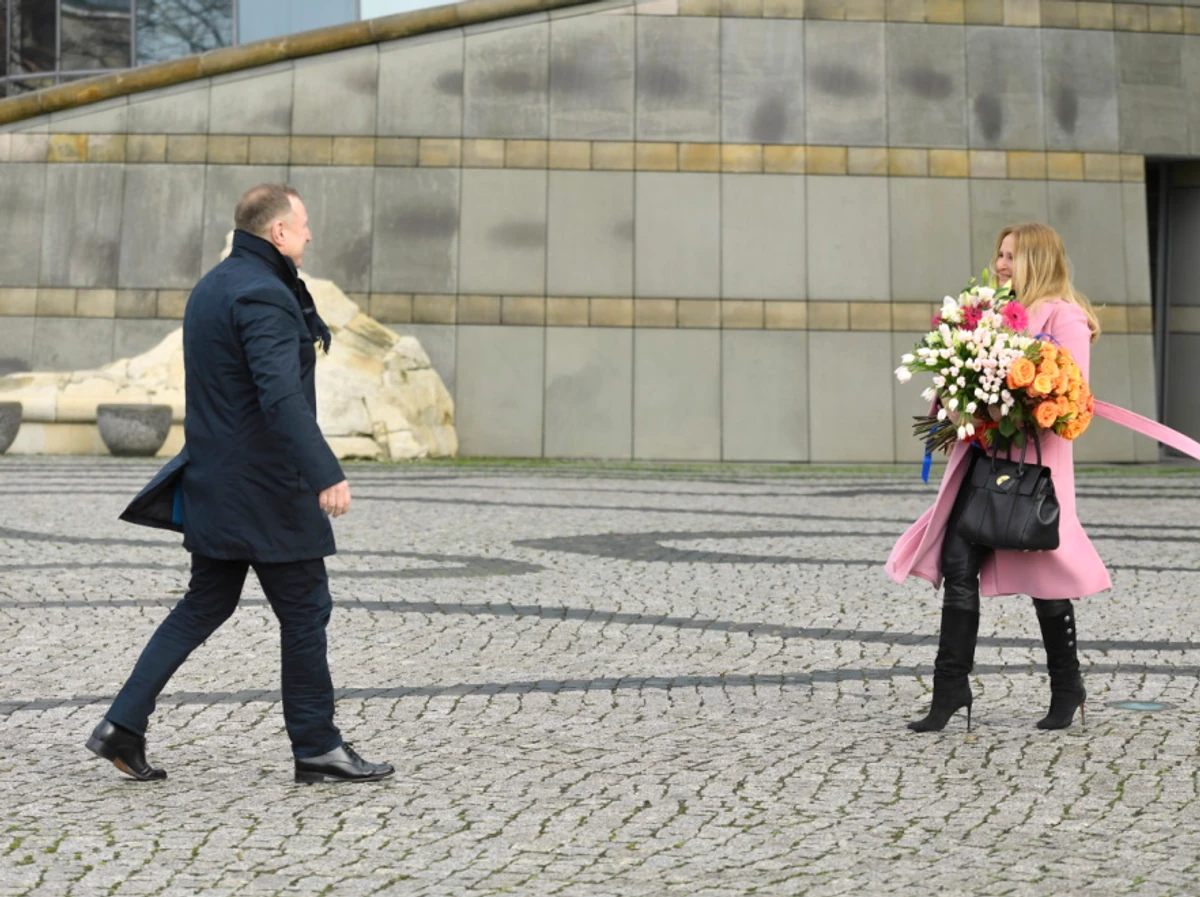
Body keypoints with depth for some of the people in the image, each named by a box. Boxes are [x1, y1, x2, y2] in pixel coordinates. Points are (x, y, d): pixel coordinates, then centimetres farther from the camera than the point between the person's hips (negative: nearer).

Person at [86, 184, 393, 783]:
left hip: (216, 481, 10)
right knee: (305, 610, 2)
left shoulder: (213, 286, 13)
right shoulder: (262, 296, -19)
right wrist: (326, 474, -36)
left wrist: (307, 327, 14)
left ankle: (124, 724, 11)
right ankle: (316, 748, 11)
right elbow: (281, 397, -31)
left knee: (206, 604, 15)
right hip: (265, 487, -10)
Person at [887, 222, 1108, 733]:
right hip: (981, 452, 7)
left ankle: (1067, 690, 18)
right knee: (958, 563, -3)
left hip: (1033, 457, -7)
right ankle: (951, 687, 0)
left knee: (1044, 571, 2)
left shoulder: (1065, 316, -3)